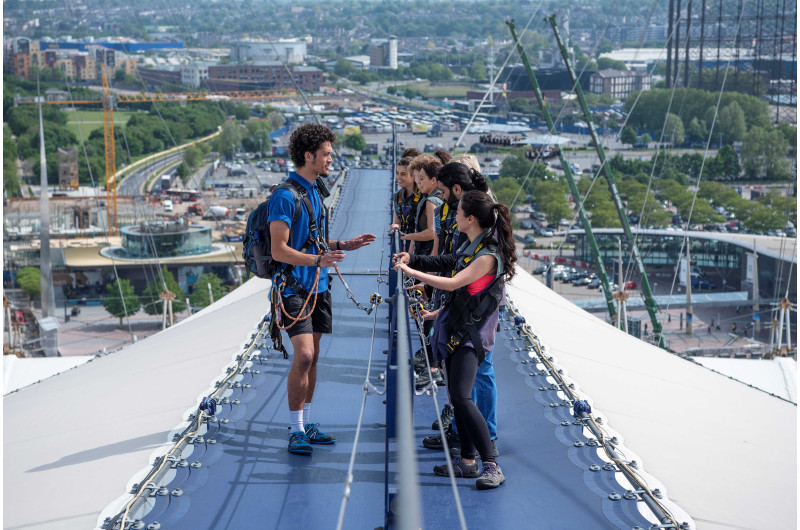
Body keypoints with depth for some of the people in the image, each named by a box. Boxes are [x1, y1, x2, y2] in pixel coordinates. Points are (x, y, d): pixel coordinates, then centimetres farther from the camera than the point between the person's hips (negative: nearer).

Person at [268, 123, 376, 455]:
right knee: (304, 355, -14)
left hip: (316, 286, 9)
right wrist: (318, 260, -29)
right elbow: (280, 250, -19)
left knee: (312, 357, 11)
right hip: (293, 286, -9)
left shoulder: (314, 191, 14)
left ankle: (306, 425, 19)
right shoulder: (285, 196, -15)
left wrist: (344, 245, 14)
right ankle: (296, 431, -4)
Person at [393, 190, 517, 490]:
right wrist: (411, 259, 17)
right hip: (455, 330, 10)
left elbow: (453, 283, -24)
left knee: (461, 397, -20)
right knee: (456, 397, 12)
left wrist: (409, 271, -19)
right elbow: (449, 263, 26)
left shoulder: (488, 256, -20)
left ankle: (492, 467, -16)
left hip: (471, 334, -10)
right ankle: (468, 461, 21)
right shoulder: (471, 246, 9)